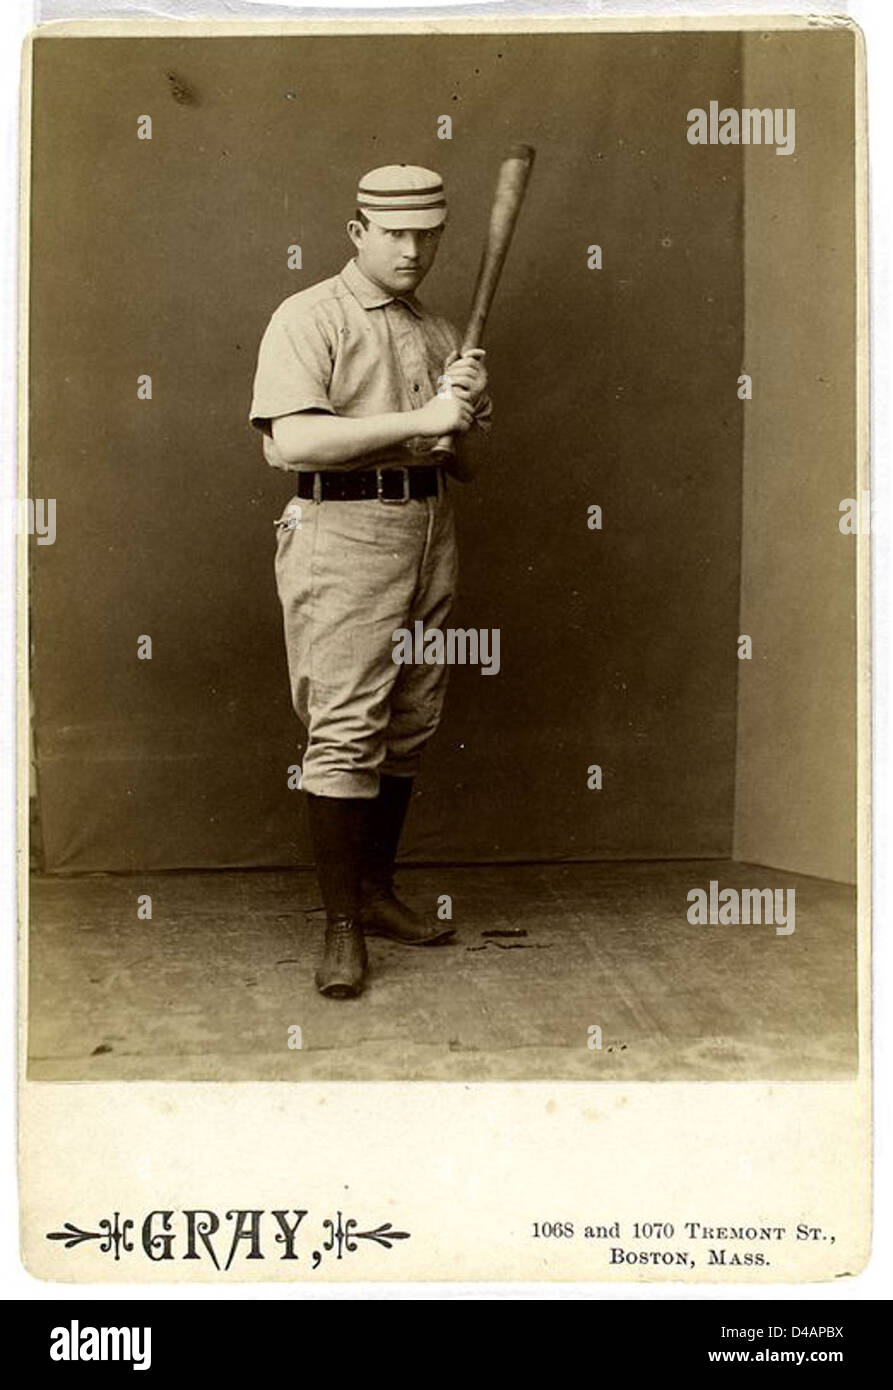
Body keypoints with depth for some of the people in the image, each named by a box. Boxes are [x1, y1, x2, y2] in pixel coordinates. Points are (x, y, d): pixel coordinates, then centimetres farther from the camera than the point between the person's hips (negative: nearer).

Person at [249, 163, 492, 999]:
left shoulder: (439, 333, 18)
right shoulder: (308, 319, -2)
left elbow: (471, 462, 18)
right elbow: (290, 441, -18)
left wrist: (467, 409, -5)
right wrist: (418, 419, -19)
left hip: (430, 531, 7)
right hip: (344, 531, -7)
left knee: (409, 725, 10)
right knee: (345, 730, -10)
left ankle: (375, 891, 23)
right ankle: (341, 928, -3)